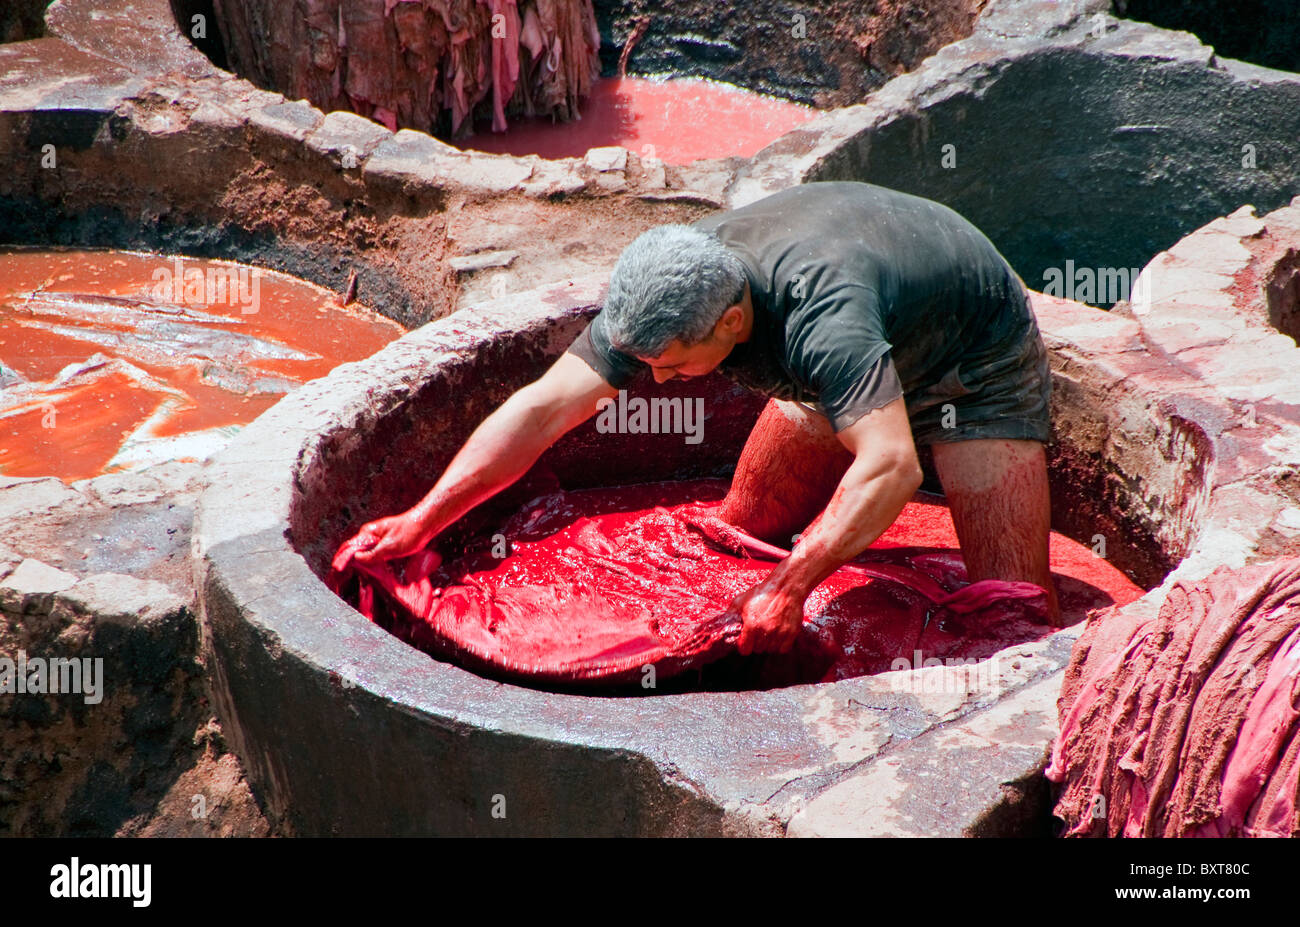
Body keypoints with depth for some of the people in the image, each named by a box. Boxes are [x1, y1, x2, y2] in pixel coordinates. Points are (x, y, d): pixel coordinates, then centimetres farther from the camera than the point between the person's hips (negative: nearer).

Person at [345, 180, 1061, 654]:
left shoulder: (819, 317, -45)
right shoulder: (665, 291, -24)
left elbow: (891, 466, -54)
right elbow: (544, 407, -23)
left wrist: (789, 588, -54)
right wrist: (420, 521, -28)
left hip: (971, 361, -6)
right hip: (863, 361, 6)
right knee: (740, 533, 6)